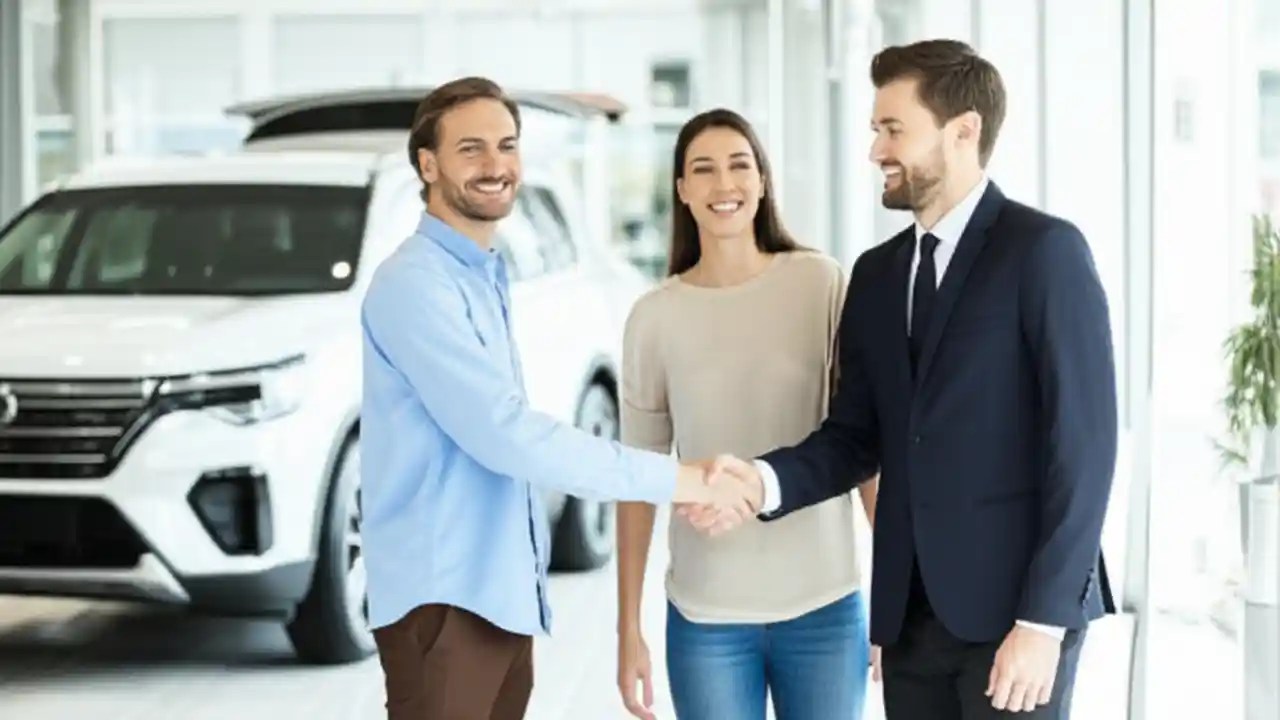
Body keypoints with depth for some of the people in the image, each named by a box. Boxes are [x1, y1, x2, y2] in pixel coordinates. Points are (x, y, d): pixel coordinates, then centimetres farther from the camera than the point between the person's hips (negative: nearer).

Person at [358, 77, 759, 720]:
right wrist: (671, 478, -20)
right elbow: (504, 433, -22)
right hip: (442, 594, -9)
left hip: (502, 589, 9)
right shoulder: (415, 283, -15)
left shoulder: (484, 276, 16)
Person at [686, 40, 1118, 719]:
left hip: (1014, 605, -6)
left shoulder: (1044, 250, -7)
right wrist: (764, 479, -10)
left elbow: (1082, 441, -12)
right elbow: (856, 436, 11)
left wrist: (1044, 619, -16)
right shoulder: (877, 272, 14)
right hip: (910, 610, 6)